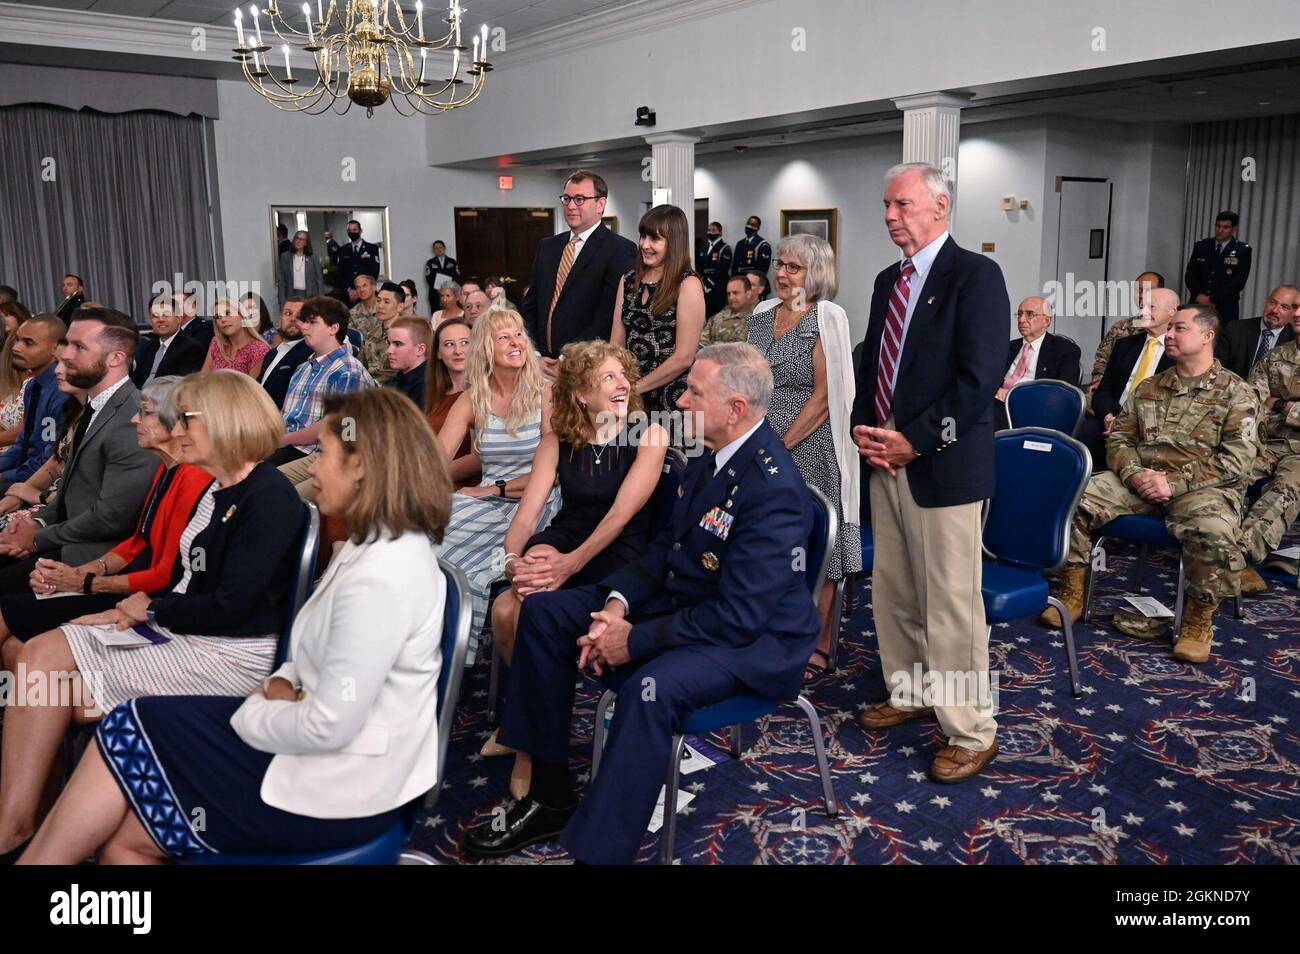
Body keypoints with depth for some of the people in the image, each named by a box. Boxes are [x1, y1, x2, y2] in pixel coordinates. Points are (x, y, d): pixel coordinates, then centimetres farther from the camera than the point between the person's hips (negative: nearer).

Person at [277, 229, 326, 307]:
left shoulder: (313, 257, 4)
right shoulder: (285, 256, 6)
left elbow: (319, 279, 4)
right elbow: (281, 280, 6)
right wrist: (282, 300, -1)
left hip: (310, 296, -1)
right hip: (292, 296, 1)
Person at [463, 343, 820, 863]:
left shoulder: (774, 488, -26)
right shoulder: (712, 453, 1)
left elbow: (738, 617, -28)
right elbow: (666, 545, 10)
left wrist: (636, 640, -22)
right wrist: (618, 602, -7)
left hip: (751, 637, -9)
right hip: (680, 596, 9)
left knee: (651, 687, -39)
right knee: (543, 613, 2)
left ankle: (597, 849, -22)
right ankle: (547, 798, 8)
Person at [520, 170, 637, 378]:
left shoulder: (620, 250, -7)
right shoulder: (547, 246, 15)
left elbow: (609, 316, -15)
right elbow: (529, 307, 13)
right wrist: (535, 356, -2)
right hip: (541, 368, 5)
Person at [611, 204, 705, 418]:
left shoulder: (688, 285, -9)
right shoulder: (628, 279, 9)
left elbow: (683, 357, -13)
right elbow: (617, 342, 6)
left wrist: (636, 387, -10)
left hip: (671, 397, -5)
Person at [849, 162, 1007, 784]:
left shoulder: (975, 276, -9)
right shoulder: (888, 281, 15)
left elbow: (981, 376, -16)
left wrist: (915, 440, -17)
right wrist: (862, 424, 3)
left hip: (943, 463, -8)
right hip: (887, 457, 8)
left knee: (950, 603, -2)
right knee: (892, 592, 15)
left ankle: (970, 732, 11)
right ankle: (911, 695, 33)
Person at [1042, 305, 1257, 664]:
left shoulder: (1237, 392, 2)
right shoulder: (1148, 388, 17)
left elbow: (1237, 460, -7)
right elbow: (1120, 437, 13)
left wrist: (1174, 482, -18)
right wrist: (1133, 473, -9)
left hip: (1203, 488, -4)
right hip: (1140, 481, 5)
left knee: (1214, 530, -38)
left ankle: (1199, 620, -14)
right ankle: (1073, 593, -5)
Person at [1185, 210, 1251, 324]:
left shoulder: (1243, 251, 1)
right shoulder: (1201, 246, 10)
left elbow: (1238, 282, -6)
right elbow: (1190, 275, 7)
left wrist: (1212, 299, -12)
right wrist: (1199, 296, -10)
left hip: (1225, 309, -2)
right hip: (1198, 304, 2)